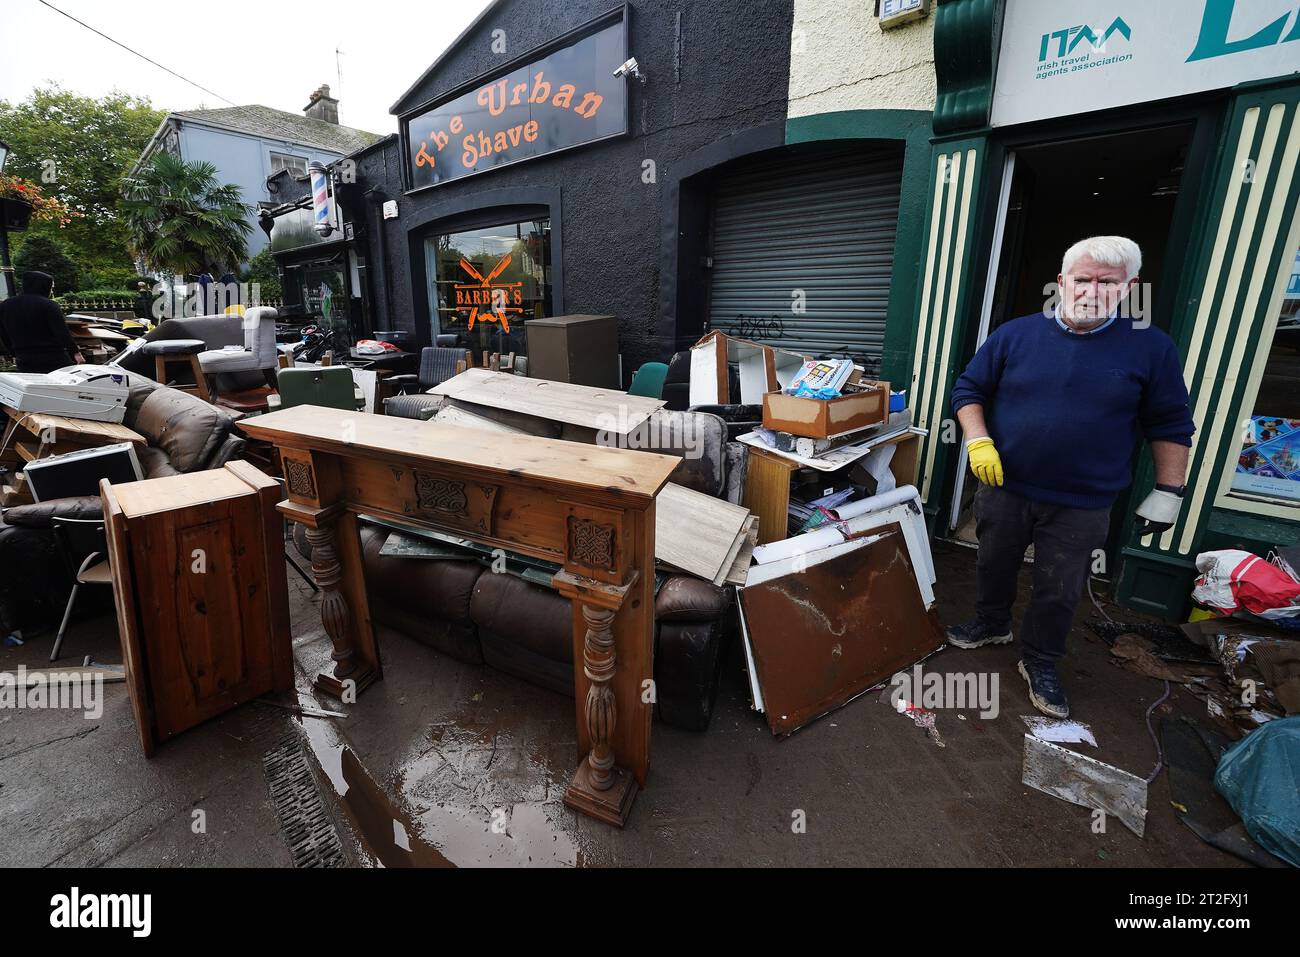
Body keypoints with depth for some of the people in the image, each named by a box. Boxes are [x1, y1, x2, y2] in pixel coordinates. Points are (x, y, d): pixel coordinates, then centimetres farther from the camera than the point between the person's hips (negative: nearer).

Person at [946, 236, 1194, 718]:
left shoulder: (1152, 347, -4)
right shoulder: (1015, 334, -4)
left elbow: (1171, 425, 2)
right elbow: (969, 388, 2)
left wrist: (1167, 493, 1)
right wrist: (978, 441, -12)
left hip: (1082, 506, 0)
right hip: (1004, 488, 1)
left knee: (1059, 592, 12)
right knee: (994, 566, 19)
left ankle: (1040, 663, 33)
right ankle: (991, 624, 44)